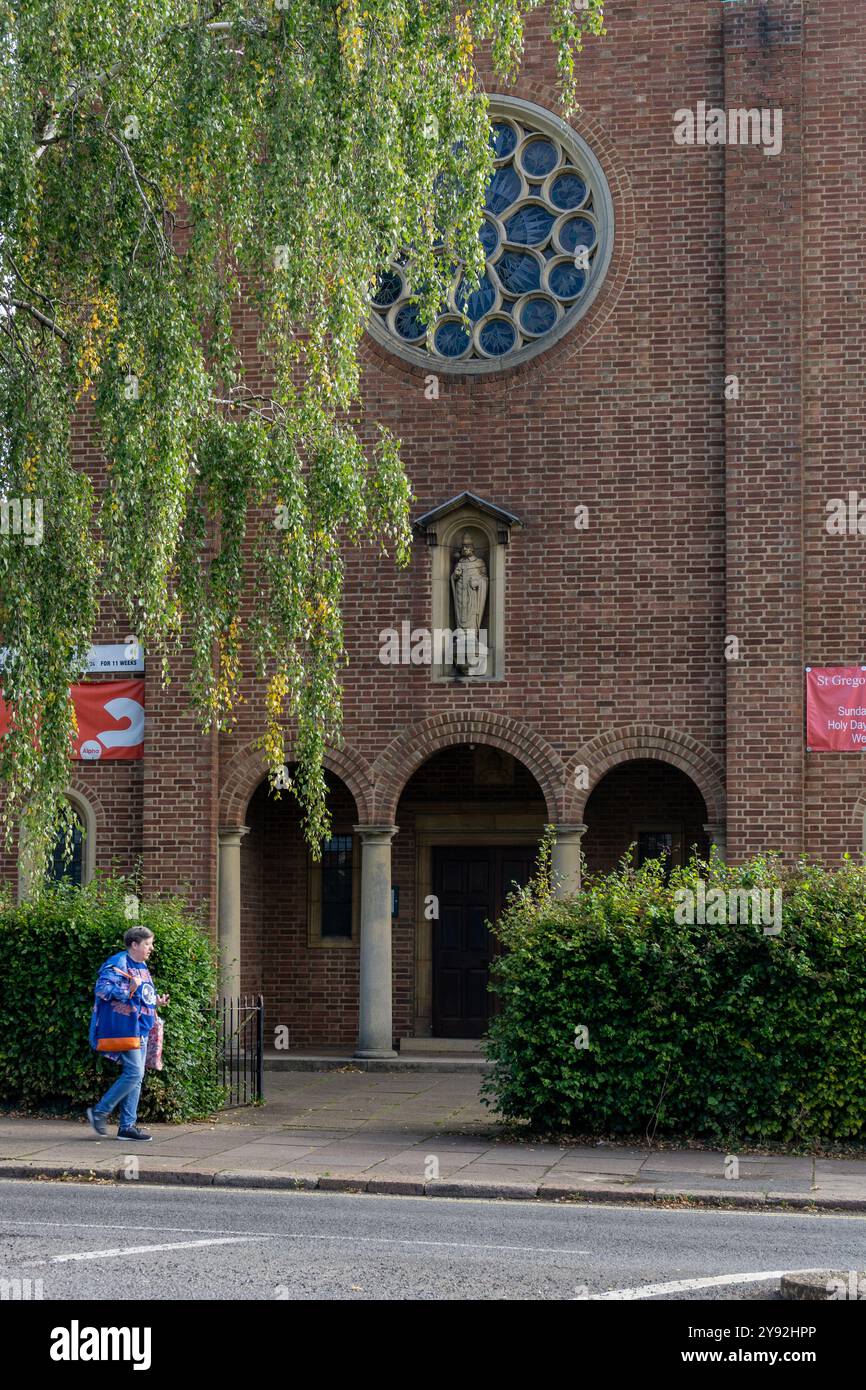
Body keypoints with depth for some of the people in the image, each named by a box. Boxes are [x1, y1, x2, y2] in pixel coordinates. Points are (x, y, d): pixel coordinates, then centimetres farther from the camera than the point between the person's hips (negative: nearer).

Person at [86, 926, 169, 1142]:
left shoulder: (142, 966, 19)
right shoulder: (118, 963, -11)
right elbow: (103, 988, -20)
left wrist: (156, 1000, 12)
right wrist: (128, 989, -27)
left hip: (140, 1029, 10)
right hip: (124, 1027, -10)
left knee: (136, 1077, 7)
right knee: (134, 1073, -15)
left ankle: (127, 1126, 10)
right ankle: (100, 1112, -4)